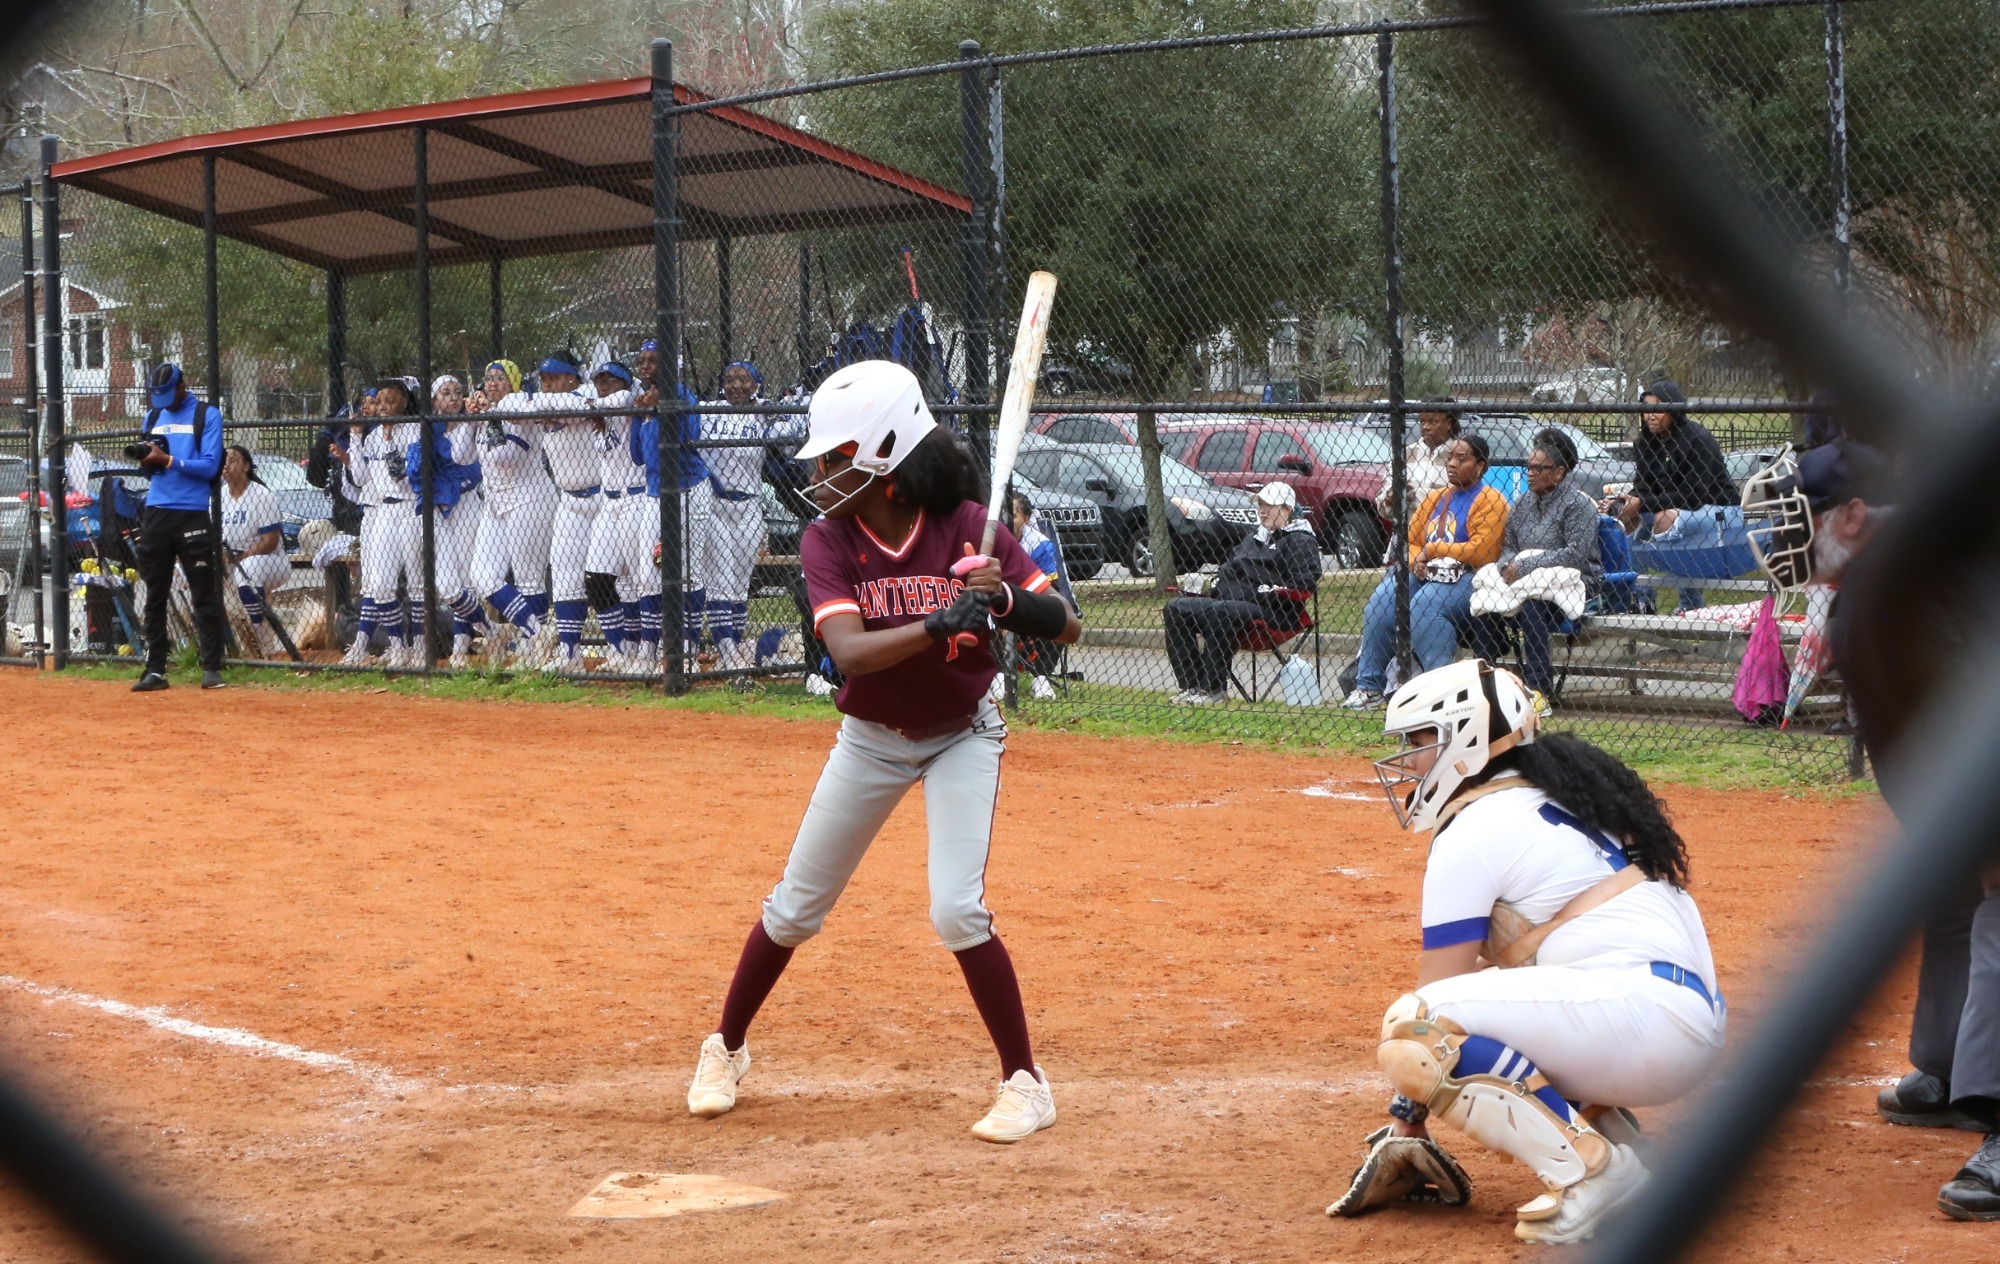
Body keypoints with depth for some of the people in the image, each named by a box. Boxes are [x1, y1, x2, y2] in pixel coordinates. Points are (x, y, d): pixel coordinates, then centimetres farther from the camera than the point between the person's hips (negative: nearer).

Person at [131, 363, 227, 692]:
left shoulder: (207, 415, -2)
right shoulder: (153, 418, 15)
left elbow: (209, 467, -11)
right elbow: (150, 470, 16)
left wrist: (168, 460, -20)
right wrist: (145, 461, -6)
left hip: (192, 514, -5)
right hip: (156, 514, 5)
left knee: (204, 596, -2)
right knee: (155, 596, 6)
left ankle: (212, 668, 1)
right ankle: (155, 669, 9)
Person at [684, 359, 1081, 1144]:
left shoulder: (964, 525, -19)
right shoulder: (828, 541, -17)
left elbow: (1065, 626, -17)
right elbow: (849, 650, -33)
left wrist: (1007, 600, -38)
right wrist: (940, 624, -48)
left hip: (962, 735, -2)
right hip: (871, 740, 2)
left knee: (957, 910, -18)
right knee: (795, 909, 11)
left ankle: (1025, 1085, -3)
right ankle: (726, 1048, 34)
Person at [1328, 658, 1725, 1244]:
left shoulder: (1471, 832, -4)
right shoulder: (1552, 801, 25)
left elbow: (1430, 1004, -5)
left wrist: (1403, 1130, 2)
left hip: (1643, 1011, -10)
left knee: (1410, 1024, -16)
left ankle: (1588, 1168, -17)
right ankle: (1618, 1150, 11)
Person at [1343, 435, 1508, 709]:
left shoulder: (1490, 501, -3)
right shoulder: (1435, 498, 20)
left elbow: (1481, 552, -15)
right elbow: (1411, 540, 21)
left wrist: (1431, 550, -10)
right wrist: (1417, 561, -3)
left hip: (1467, 578, -7)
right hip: (1426, 574, 7)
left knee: (1424, 606, -35)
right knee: (1380, 602, -19)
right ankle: (1369, 686, -16)